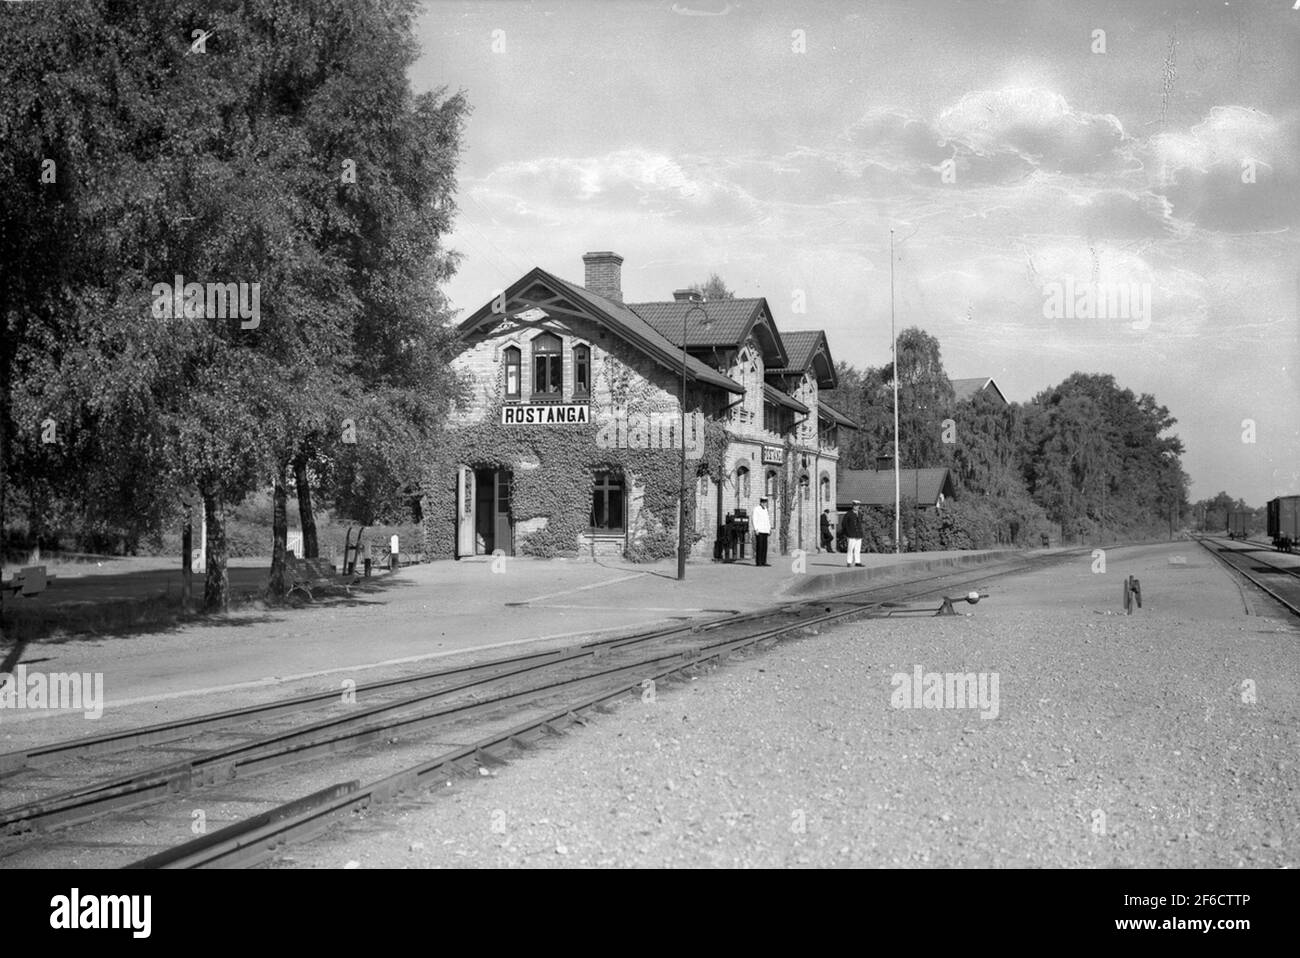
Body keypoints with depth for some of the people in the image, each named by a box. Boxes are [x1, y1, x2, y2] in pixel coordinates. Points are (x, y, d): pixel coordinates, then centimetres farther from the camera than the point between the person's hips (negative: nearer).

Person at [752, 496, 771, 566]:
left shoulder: (765, 509, 18)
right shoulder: (756, 509, -5)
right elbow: (754, 520, -11)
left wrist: (770, 529, 16)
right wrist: (756, 529, -18)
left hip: (765, 531, 7)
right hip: (759, 531, -7)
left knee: (764, 546, 4)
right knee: (759, 546, -9)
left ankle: (763, 561, 6)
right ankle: (758, 562, -8)